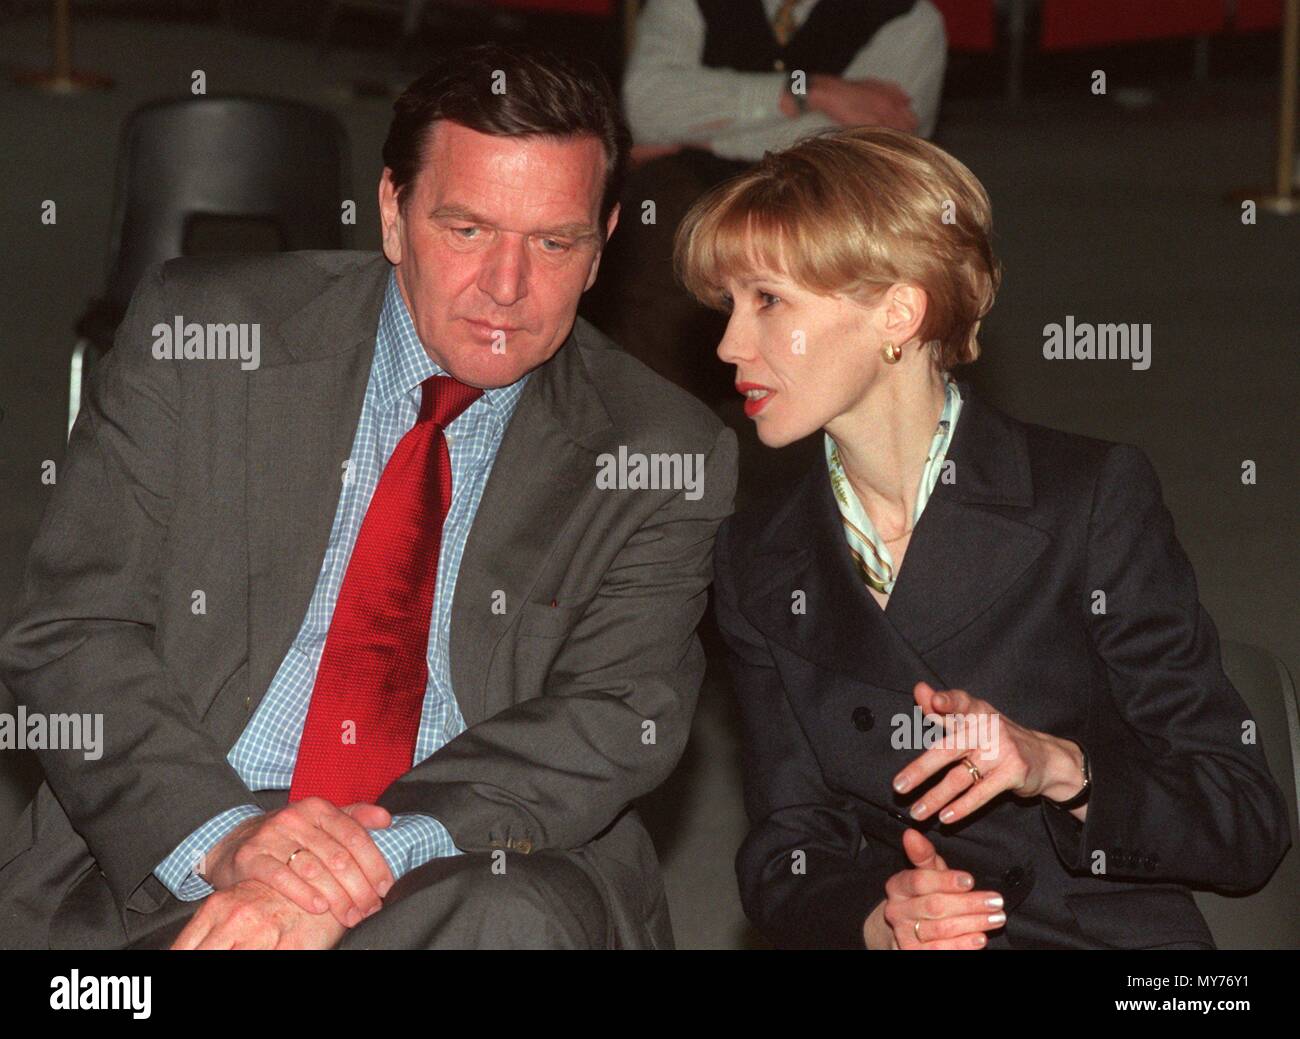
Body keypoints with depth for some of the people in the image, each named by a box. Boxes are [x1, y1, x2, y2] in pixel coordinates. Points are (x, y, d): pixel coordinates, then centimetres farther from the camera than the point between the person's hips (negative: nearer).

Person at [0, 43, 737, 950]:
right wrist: (224, 834, -17)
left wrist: (371, 862, -22)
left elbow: (619, 715, -6)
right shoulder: (196, 331, 4)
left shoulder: (664, 456, 5)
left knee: (516, 920, -33)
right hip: (159, 868, 0)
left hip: (466, 883, 1)